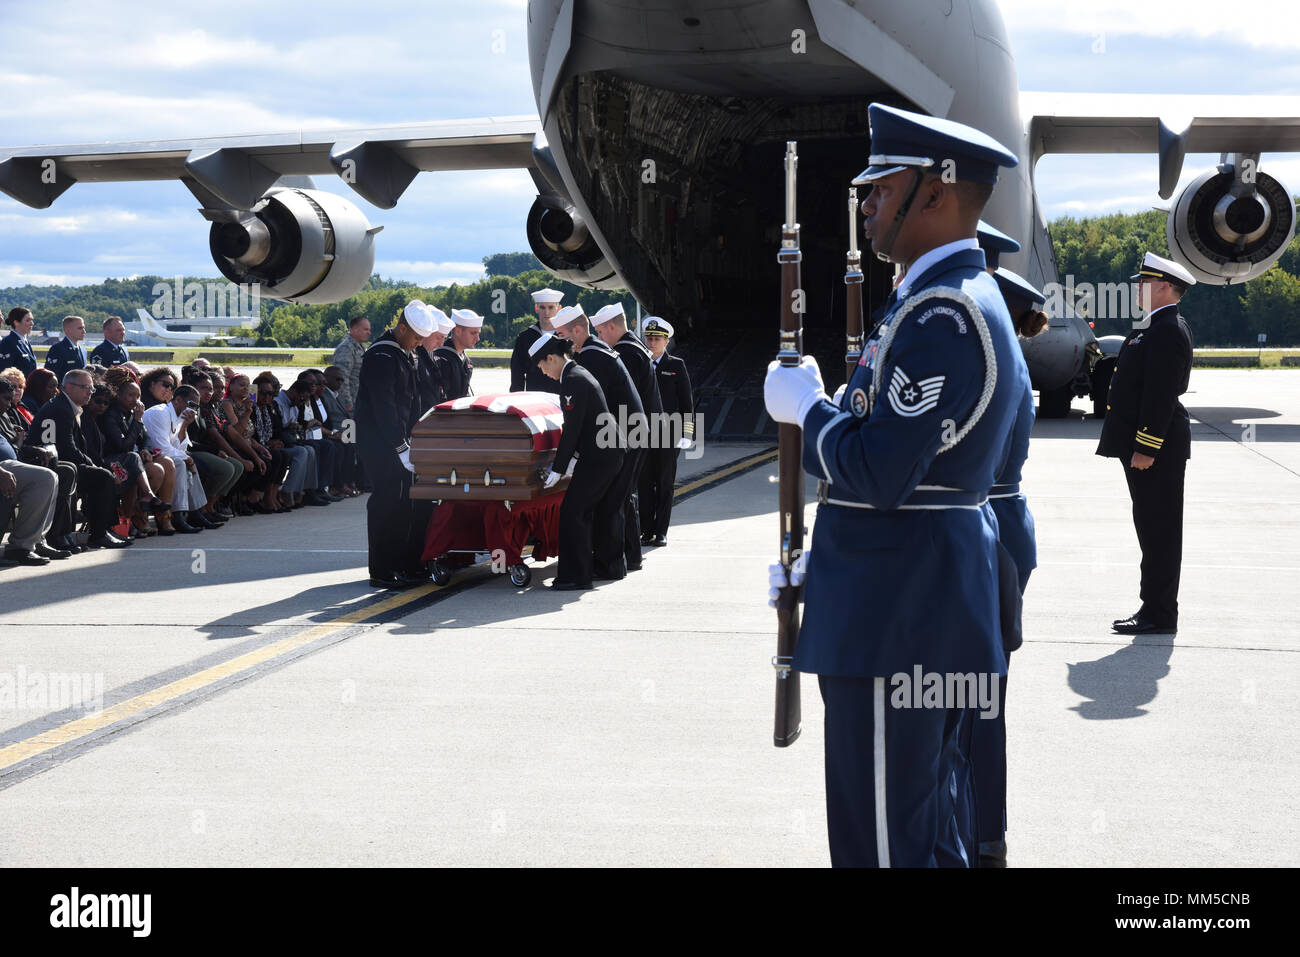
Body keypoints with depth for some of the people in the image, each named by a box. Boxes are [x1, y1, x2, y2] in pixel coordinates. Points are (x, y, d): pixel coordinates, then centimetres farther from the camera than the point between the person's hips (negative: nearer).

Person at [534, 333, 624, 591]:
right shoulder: (579, 374, 15)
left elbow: (571, 429, -17)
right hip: (609, 453, 10)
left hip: (598, 458, -10)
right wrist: (566, 461, 20)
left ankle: (577, 576, -5)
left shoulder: (573, 381, -16)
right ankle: (585, 567, 21)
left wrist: (558, 470, -12)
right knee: (583, 511, 15)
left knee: (572, 511, -7)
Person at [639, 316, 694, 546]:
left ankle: (661, 532, 5)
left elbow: (686, 402, 3)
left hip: (668, 433, -2)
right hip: (642, 434, 2)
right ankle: (647, 531, 9)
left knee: (665, 483, 1)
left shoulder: (676, 366, 4)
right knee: (644, 483, 3)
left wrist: (686, 434, -5)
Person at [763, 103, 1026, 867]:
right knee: (933, 818, 19)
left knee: (884, 837, -3)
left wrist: (804, 406, -8)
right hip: (941, 603, 11)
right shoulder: (973, 300, 16)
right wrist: (824, 560, 21)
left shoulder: (939, 312, -19)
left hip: (896, 615, -11)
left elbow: (880, 473, -25)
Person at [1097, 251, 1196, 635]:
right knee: (1152, 529, 13)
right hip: (1144, 447, 11)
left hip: (1156, 451, -11)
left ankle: (1160, 613, 0)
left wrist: (1145, 449, -23)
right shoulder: (1155, 328, 17)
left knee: (1159, 531, -5)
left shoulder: (1169, 332, -16)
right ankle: (1155, 607, 20)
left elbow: (1161, 395, -22)